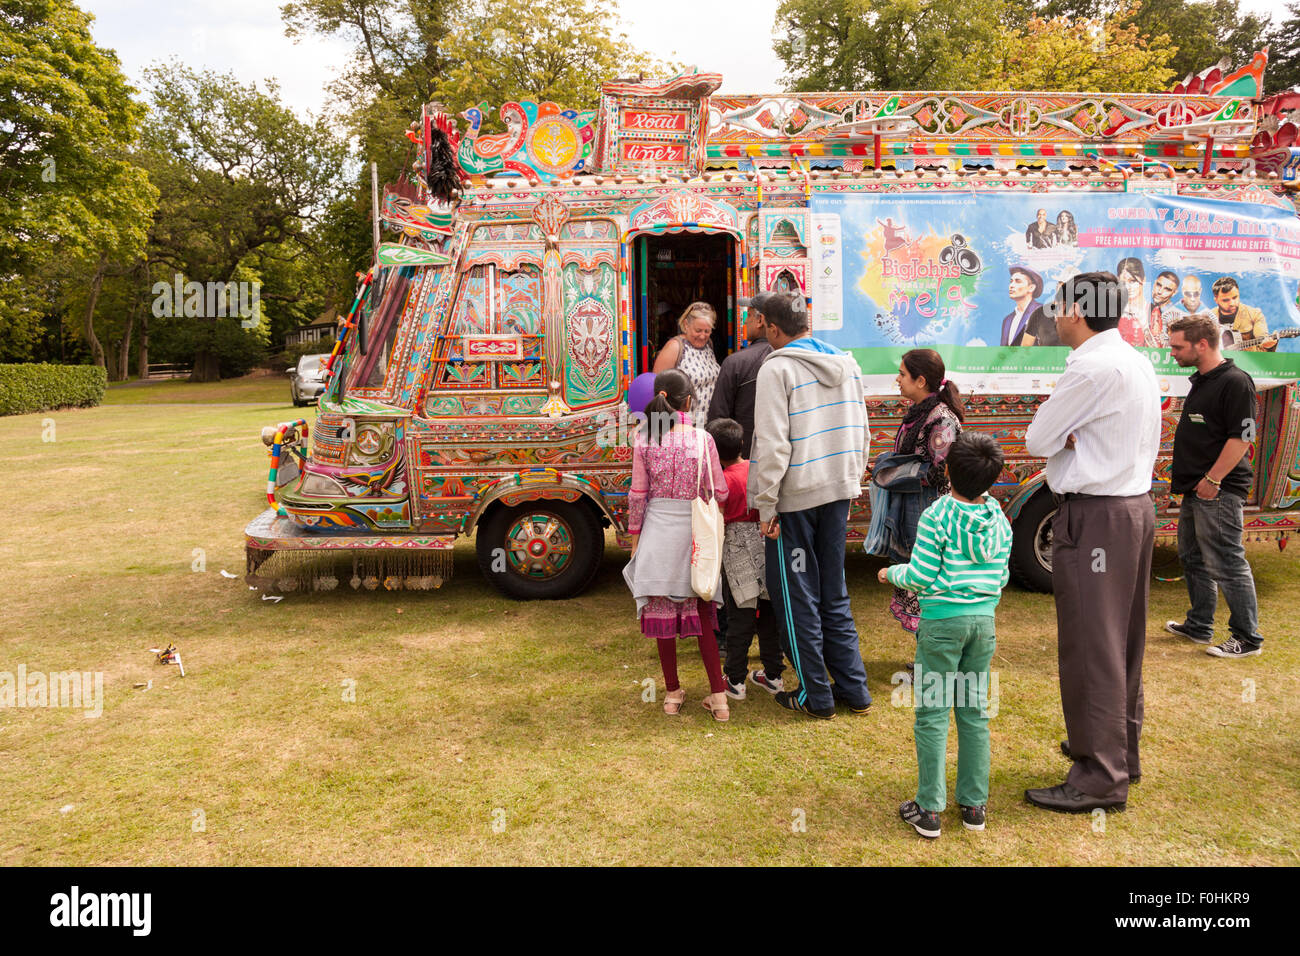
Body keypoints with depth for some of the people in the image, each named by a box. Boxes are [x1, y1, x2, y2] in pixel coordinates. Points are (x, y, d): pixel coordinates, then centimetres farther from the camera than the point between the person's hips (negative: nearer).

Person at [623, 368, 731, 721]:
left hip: (658, 530, 0)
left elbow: (638, 494, -1)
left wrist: (635, 537, 8)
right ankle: (718, 695, 10)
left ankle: (672, 693, 18)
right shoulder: (702, 439, -6)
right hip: (694, 533, 0)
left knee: (662, 610, 10)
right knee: (700, 611, 10)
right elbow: (719, 493, -4)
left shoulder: (643, 439, -4)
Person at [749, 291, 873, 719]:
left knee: (797, 598, 6)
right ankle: (854, 689, 21)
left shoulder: (777, 368, -12)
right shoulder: (846, 363, 9)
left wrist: (766, 505, -13)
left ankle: (815, 696, 14)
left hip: (795, 496, -7)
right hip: (838, 491, 7)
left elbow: (773, 444, -18)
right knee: (834, 594, 17)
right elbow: (861, 433, 13)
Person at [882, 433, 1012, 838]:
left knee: (932, 714, 2)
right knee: (975, 713, 13)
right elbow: (1002, 577, 10)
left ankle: (929, 809, 7)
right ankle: (974, 804, 21)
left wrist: (891, 573, 5)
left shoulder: (936, 517, -14)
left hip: (942, 622, -5)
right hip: (984, 620, 5)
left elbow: (921, 576, -14)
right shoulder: (999, 520, 3)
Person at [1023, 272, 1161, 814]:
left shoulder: (1093, 368, -18)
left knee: (1090, 646, -3)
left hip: (1095, 518, -10)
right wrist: (1072, 436, -3)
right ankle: (1119, 747, 33)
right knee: (1122, 638, 18)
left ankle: (1100, 779, 4)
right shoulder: (1136, 362, 13)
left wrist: (1062, 437, 4)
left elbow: (1037, 441, -12)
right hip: (1136, 505, 10)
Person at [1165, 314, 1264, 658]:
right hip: (1195, 489, 10)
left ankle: (1248, 638, 3)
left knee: (1226, 564, -6)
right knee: (1193, 558, 17)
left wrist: (1213, 479, -22)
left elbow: (1242, 437, -20)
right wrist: (1183, 477, 20)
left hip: (1219, 491, -10)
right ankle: (1199, 626, 30)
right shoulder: (1200, 382, 15)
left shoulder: (1235, 382, -14)